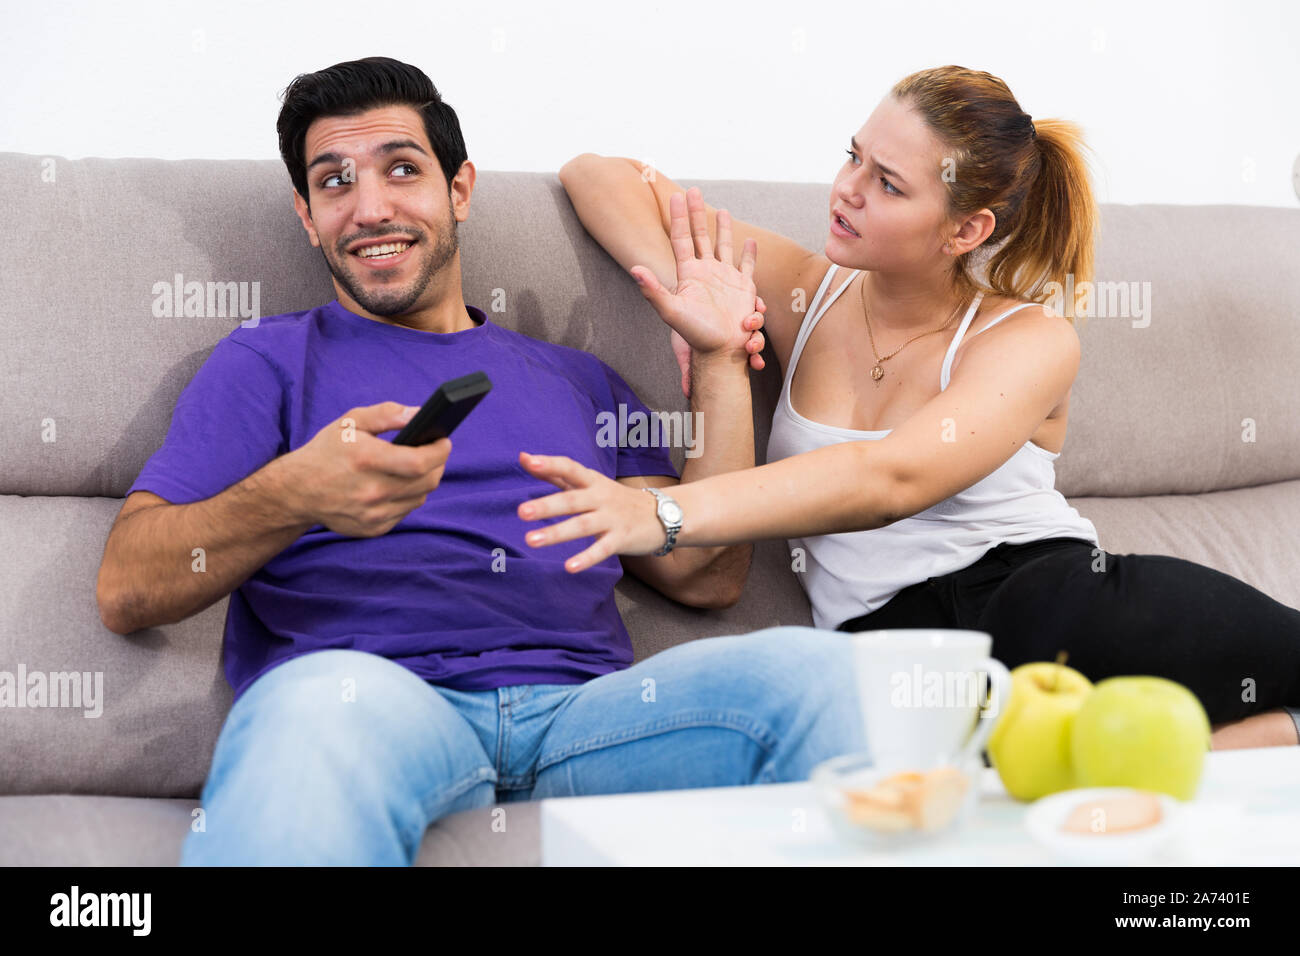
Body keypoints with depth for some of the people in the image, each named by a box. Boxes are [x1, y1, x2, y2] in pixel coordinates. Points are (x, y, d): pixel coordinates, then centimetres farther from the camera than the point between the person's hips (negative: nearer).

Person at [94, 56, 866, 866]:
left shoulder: (576, 381, 29)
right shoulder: (267, 363, 18)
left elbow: (705, 576, 21)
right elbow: (126, 592, 6)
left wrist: (720, 364, 18)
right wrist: (292, 495, -14)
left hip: (580, 709, 4)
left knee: (810, 667, -26)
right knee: (328, 698, -42)